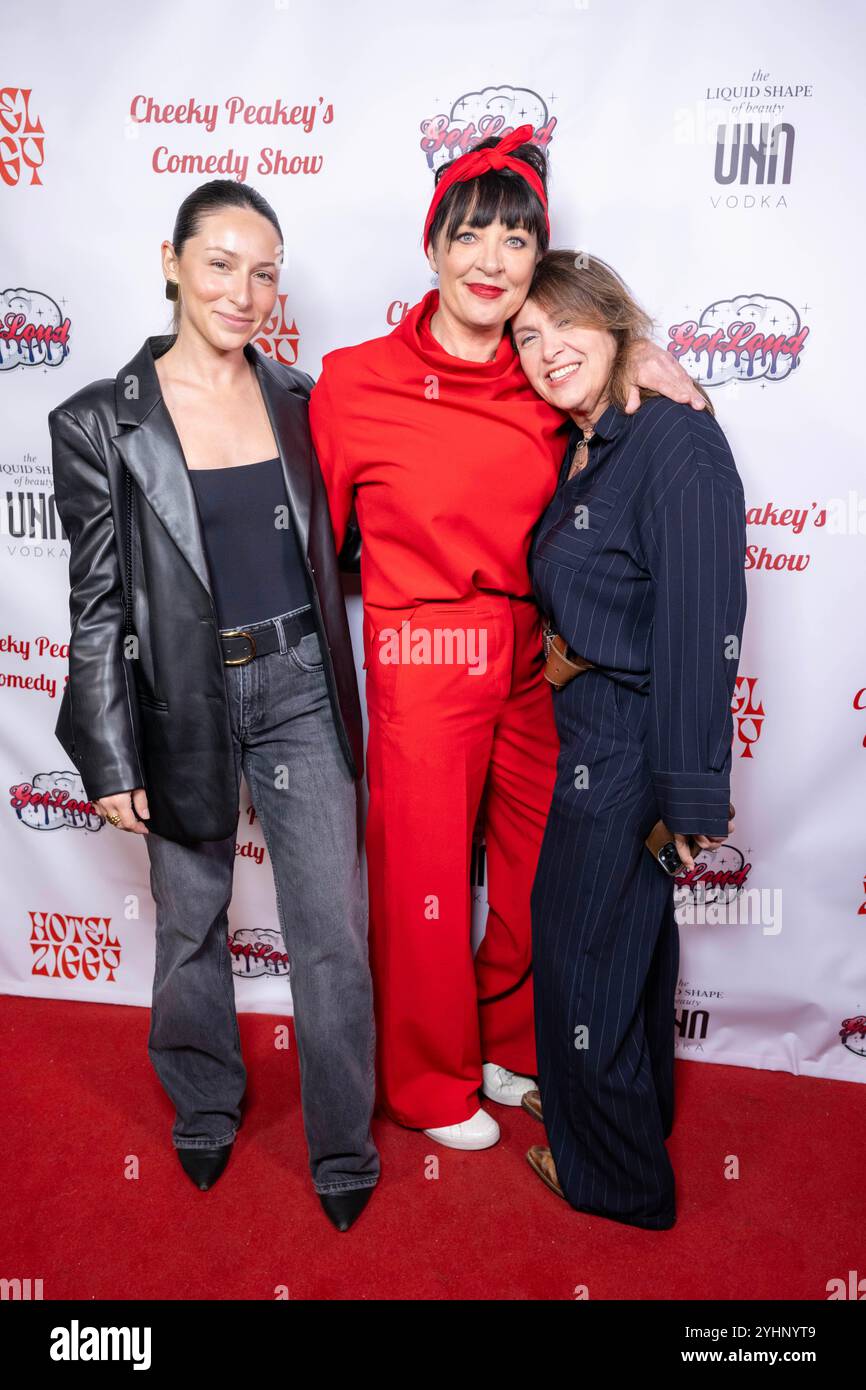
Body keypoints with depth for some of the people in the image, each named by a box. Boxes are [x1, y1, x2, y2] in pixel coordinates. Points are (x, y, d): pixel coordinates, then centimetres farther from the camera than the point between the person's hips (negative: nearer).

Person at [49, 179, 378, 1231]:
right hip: (185, 700, -2)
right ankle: (206, 1110, 42)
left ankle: (343, 1152, 24)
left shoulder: (297, 400, 5)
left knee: (335, 931, 3)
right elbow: (97, 604, -6)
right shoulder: (102, 424, -5)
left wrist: (343, 692, 10)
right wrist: (112, 760, -7)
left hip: (300, 688, 2)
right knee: (192, 924, 16)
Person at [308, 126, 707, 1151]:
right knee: (425, 886, 10)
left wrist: (650, 385, -2)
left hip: (535, 667, 5)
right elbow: (318, 542, 2)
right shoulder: (355, 381, -7)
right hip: (422, 667, -4)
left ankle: (507, 1047, 46)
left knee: (536, 875, 18)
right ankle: (430, 1086, 37)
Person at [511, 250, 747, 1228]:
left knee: (587, 947, 7)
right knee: (628, 937, 24)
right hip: (589, 737, 9)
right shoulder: (583, 451, 11)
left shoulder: (675, 439, -19)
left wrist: (689, 792, -23)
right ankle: (631, 1114, 49)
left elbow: (700, 629, -23)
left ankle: (615, 1174, 33)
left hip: (632, 746, -9)